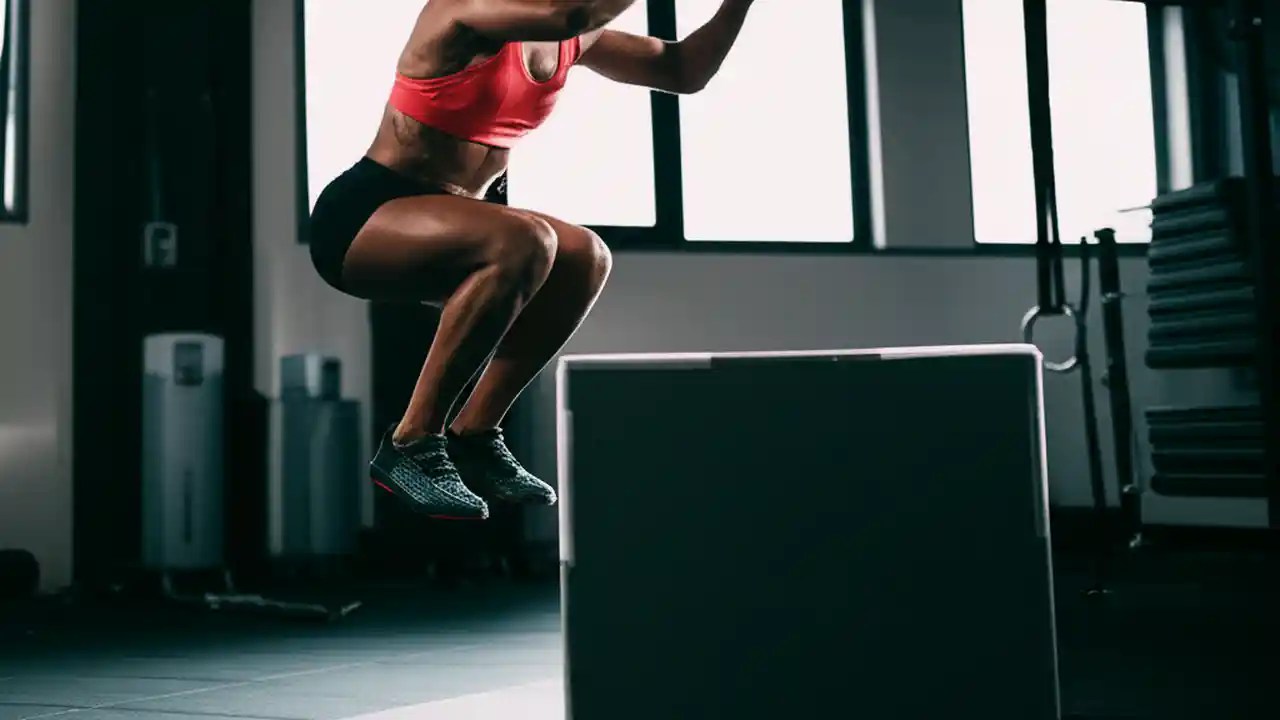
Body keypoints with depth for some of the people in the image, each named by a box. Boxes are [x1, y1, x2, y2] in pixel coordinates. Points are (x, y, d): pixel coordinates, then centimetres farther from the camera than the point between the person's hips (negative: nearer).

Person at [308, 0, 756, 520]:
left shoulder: (569, 42, 7)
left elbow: (685, 71, 13)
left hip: (434, 222, 8)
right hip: (358, 216, -8)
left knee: (585, 258, -8)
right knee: (524, 242, -31)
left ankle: (473, 436, -5)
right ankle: (410, 446, -24)